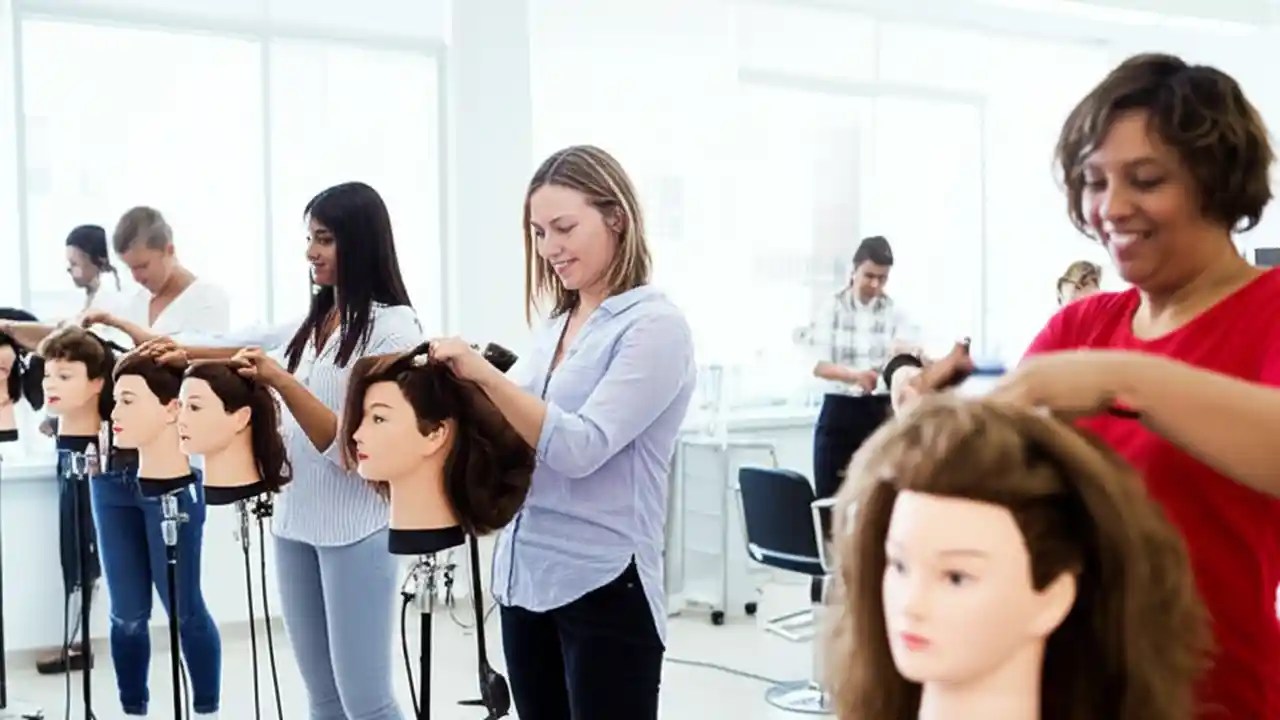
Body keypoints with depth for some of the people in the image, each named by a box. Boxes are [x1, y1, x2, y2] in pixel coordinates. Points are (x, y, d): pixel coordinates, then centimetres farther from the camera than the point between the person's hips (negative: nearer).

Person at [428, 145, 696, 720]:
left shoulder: (655, 326, -11)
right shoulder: (553, 326, 12)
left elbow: (580, 448, -20)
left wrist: (487, 375, -23)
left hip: (603, 587, -7)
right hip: (523, 578, 7)